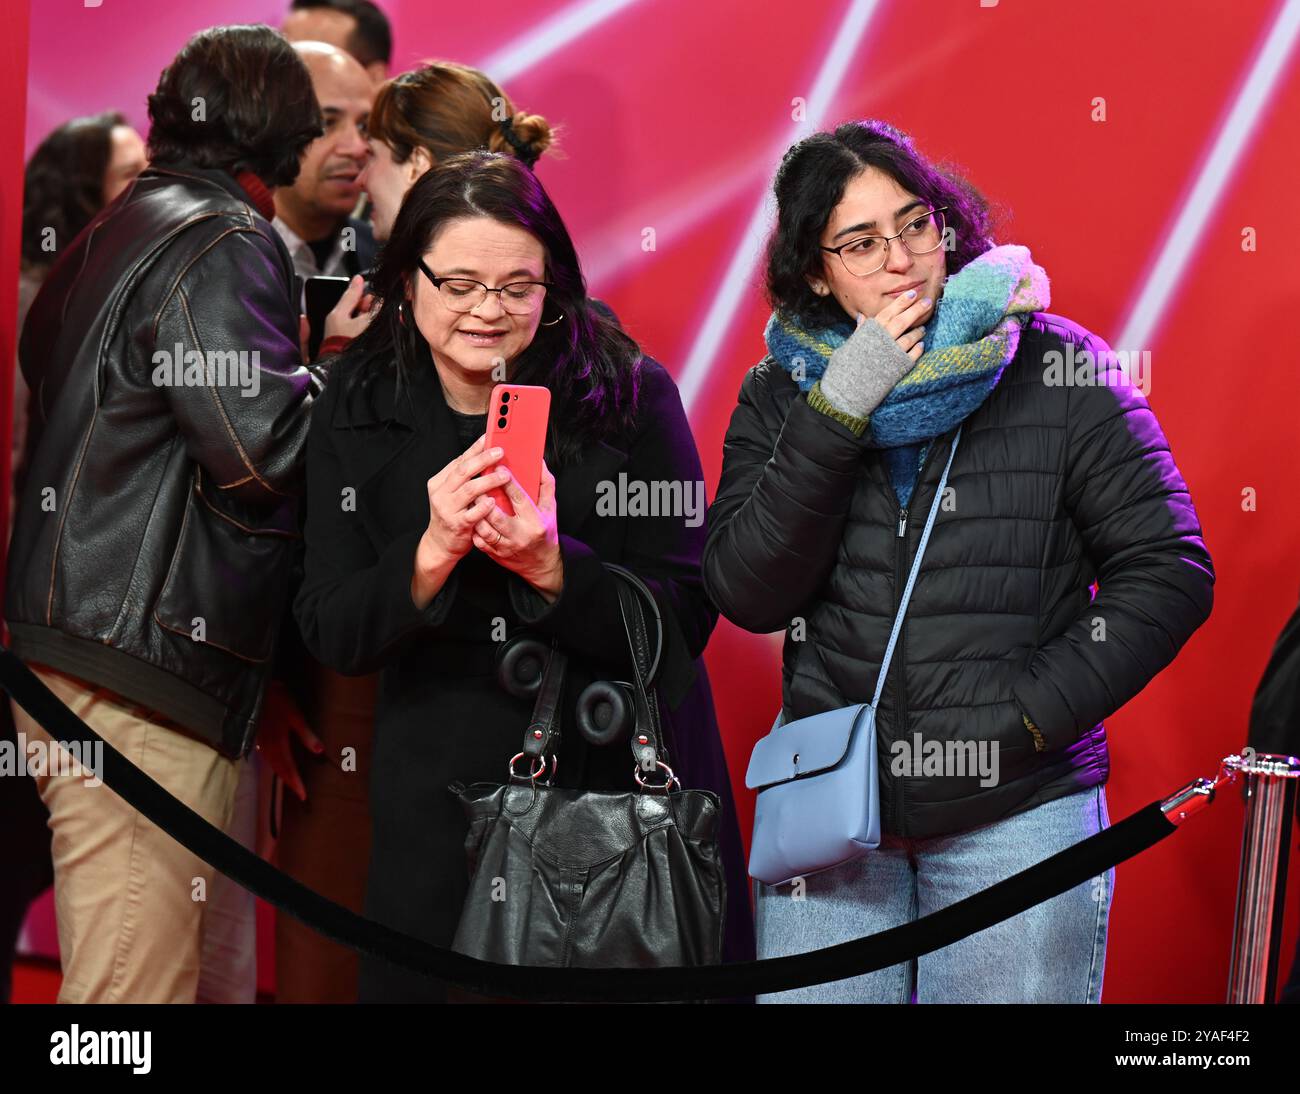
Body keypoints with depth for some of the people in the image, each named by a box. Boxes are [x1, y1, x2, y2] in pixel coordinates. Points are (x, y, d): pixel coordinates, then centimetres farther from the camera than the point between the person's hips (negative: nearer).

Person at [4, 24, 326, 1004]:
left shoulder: (116, 234, 20)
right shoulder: (222, 245, -10)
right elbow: (263, 441, -20)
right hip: (139, 676, -10)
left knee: (207, 966, 15)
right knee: (140, 980, -8)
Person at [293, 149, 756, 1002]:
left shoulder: (632, 397, -10)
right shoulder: (360, 413, -2)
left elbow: (686, 621, -10)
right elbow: (331, 636, -5)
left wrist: (552, 566, -26)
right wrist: (432, 554, -23)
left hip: (619, 787, -1)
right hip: (439, 807, 2)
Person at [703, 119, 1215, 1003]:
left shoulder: (1058, 371, -2)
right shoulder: (783, 394, 6)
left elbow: (1169, 568, -1)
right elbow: (748, 596, -5)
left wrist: (1038, 708, -10)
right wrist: (839, 412, -13)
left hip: (1018, 813, -2)